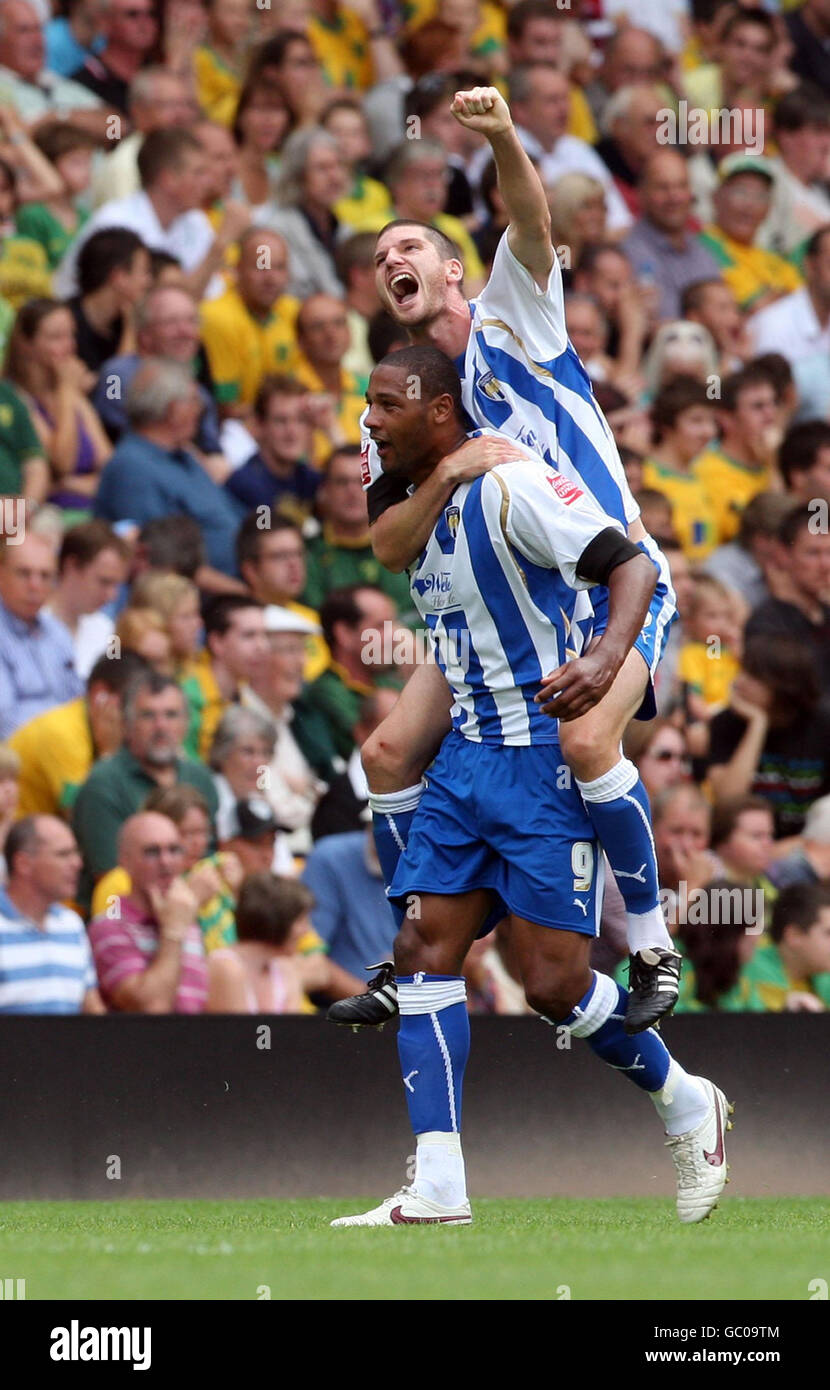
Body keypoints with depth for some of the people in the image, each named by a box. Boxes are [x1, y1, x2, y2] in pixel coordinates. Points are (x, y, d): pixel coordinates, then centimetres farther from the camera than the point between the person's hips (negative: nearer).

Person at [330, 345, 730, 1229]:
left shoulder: (510, 485, -14)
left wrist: (606, 662, -34)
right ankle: (437, 1189, -5)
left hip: (544, 758, -8)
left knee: (555, 986, -8)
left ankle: (687, 1105, 18)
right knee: (423, 950, -4)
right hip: (466, 756, 8)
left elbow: (632, 565, -20)